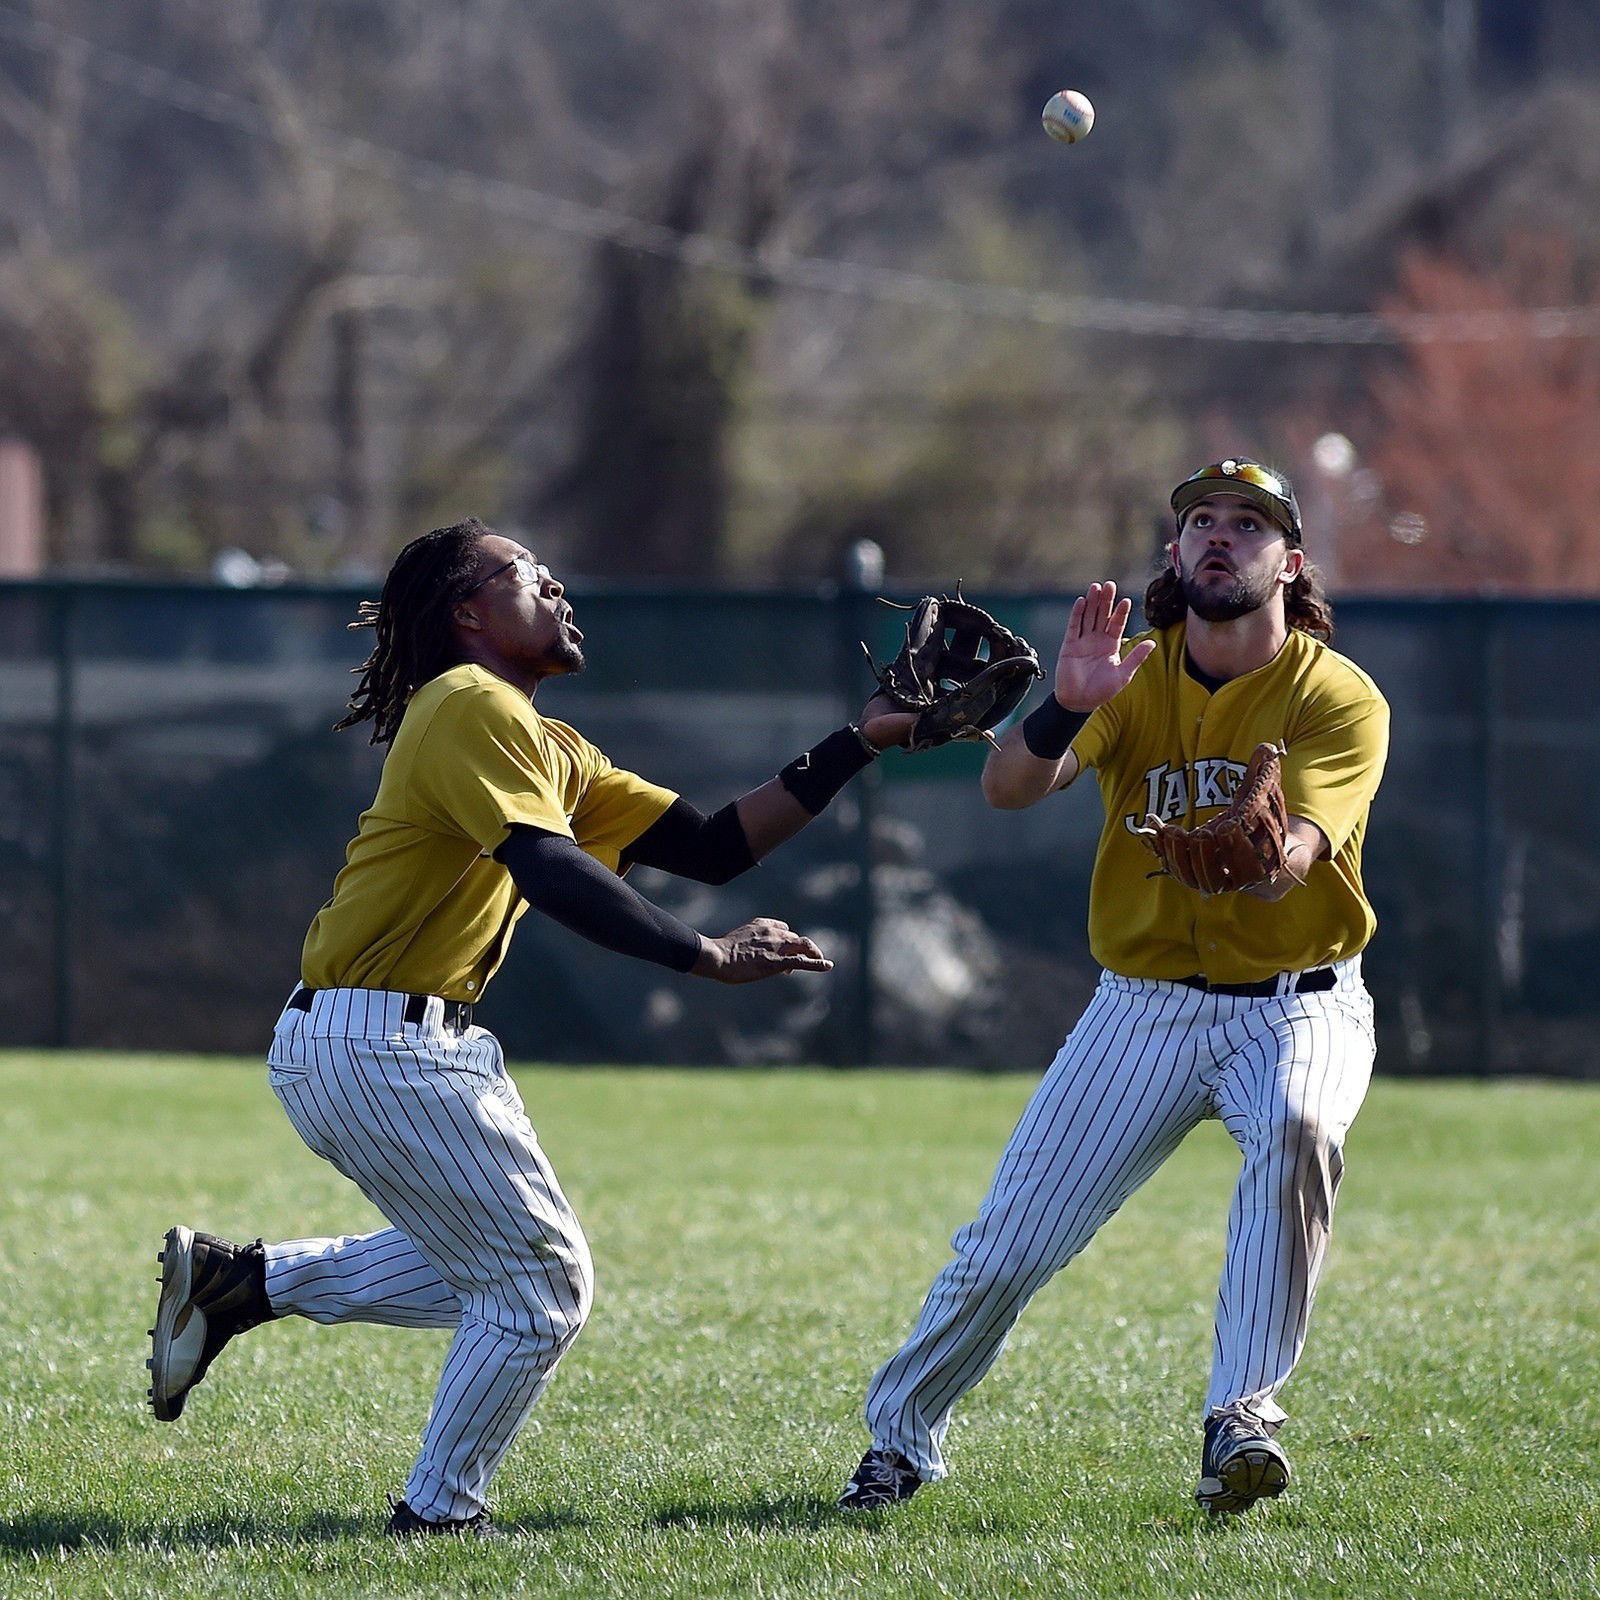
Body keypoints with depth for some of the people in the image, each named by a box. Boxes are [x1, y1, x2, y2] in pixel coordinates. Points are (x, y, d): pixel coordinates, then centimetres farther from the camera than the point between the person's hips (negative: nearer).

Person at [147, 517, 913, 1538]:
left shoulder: (552, 750, 18)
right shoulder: (472, 707, -12)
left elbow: (713, 846, 14)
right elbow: (551, 873, -25)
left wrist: (858, 747, 10)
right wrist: (707, 957, -26)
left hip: (422, 1045, 10)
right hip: (381, 1046, -10)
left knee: (487, 1274, 22)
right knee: (541, 1286, -2)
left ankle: (240, 1281, 22)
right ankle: (438, 1519, 9)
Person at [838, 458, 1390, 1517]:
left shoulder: (1339, 698, -9)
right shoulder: (1133, 676, 0)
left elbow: (1289, 862, -25)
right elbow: (1008, 788, -16)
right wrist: (1065, 710, -38)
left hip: (1298, 1003, -2)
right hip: (1146, 1007, 2)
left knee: (1297, 1129, -36)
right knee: (1008, 1247, -3)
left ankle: (1243, 1418, -30)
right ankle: (902, 1434, 22)